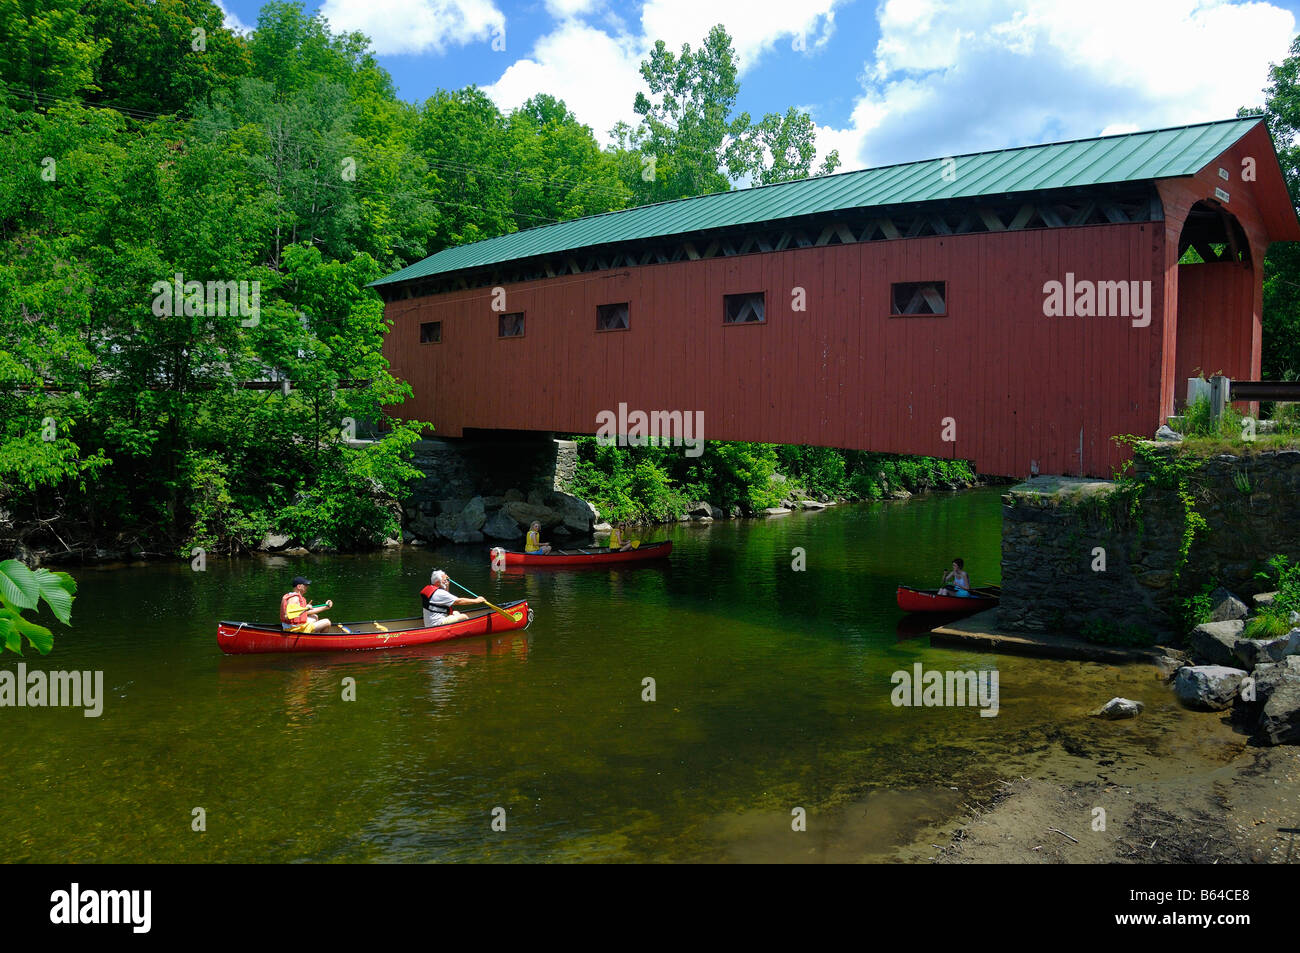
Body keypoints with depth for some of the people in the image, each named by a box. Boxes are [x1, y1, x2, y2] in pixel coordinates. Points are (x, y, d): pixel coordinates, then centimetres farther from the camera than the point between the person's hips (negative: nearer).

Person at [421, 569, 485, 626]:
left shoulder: (430, 589, 12)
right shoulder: (439, 593, -19)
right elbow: (459, 601, -18)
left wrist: (447, 585, 18)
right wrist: (476, 601, -11)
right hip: (437, 624, -11)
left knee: (456, 612, 23)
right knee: (463, 617, -12)